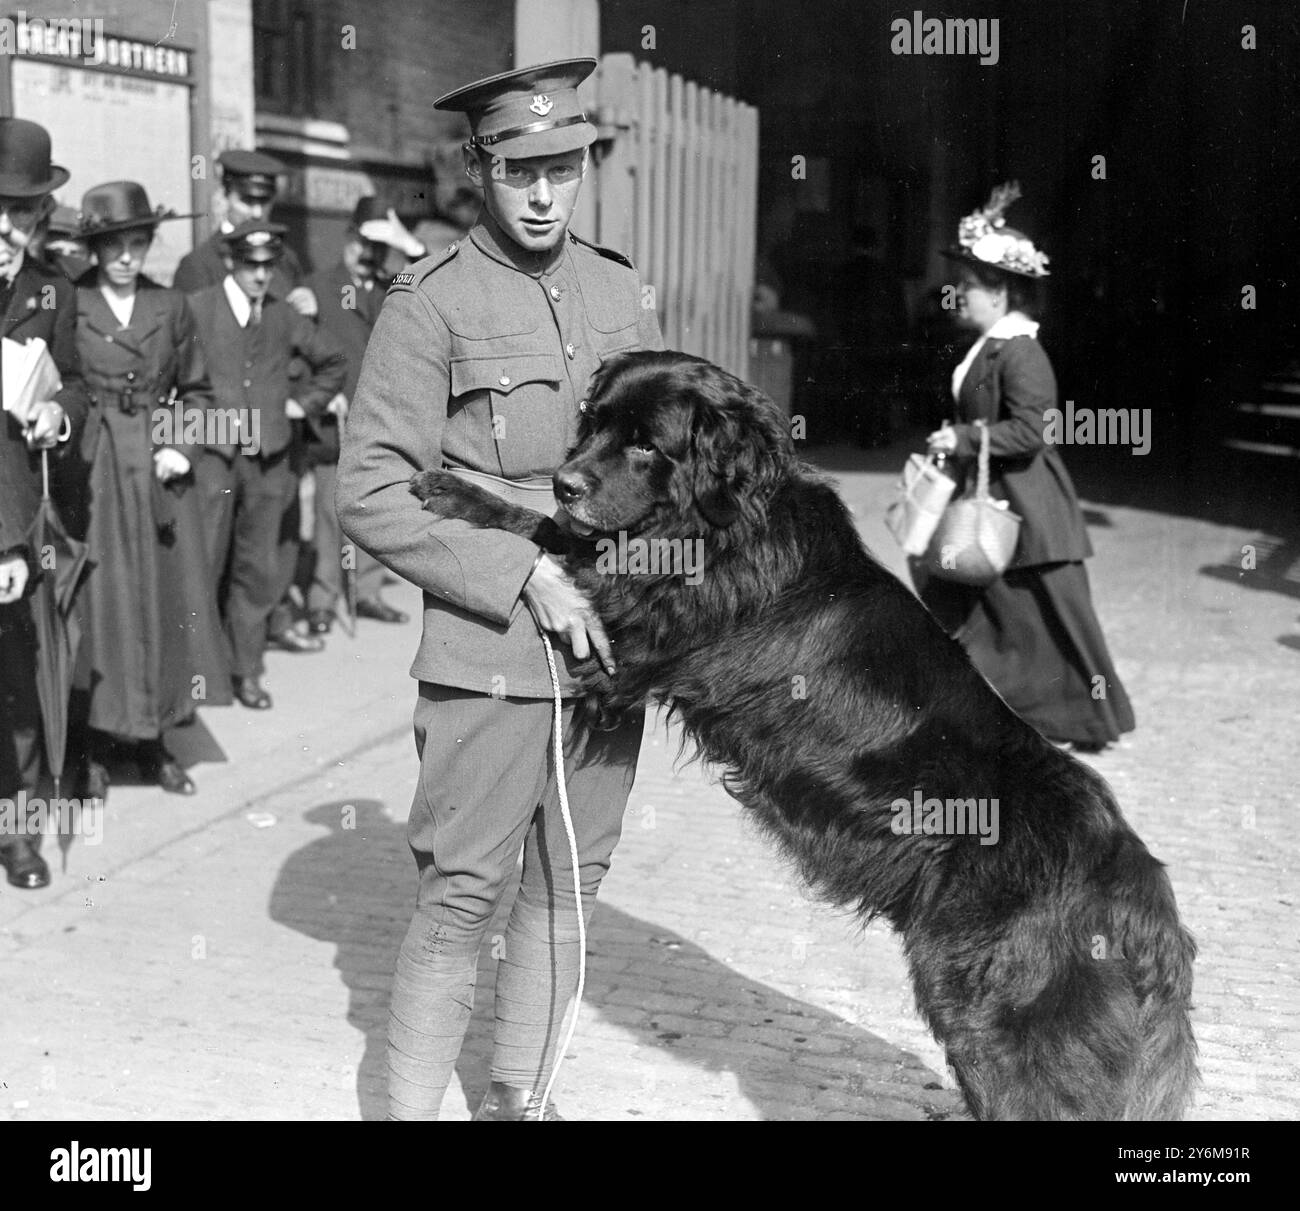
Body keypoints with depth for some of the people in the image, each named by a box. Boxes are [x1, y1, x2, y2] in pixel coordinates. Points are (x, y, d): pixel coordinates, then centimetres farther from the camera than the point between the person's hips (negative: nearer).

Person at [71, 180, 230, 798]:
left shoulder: (172, 307, 7)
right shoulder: (67, 304, -2)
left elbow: (196, 390, 13)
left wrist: (183, 446, -1)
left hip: (159, 473, 3)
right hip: (93, 470, -3)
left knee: (166, 597, 6)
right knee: (100, 601, -1)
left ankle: (150, 739, 19)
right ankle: (96, 744, 10)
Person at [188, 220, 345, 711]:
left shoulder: (285, 317, 10)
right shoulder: (196, 309, -3)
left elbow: (333, 361, 24)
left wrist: (303, 402, 14)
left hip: (268, 457, 4)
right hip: (211, 453, -4)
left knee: (260, 569, 7)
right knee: (201, 563, -7)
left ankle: (246, 669, 19)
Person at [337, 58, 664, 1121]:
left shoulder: (619, 288, 10)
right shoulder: (430, 302, -6)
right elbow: (369, 493, -10)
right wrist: (526, 575, -15)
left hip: (614, 639, 6)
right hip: (491, 657, -5)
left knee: (570, 887, 14)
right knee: (463, 897, -1)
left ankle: (519, 1096, 30)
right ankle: (411, 1106, 17)